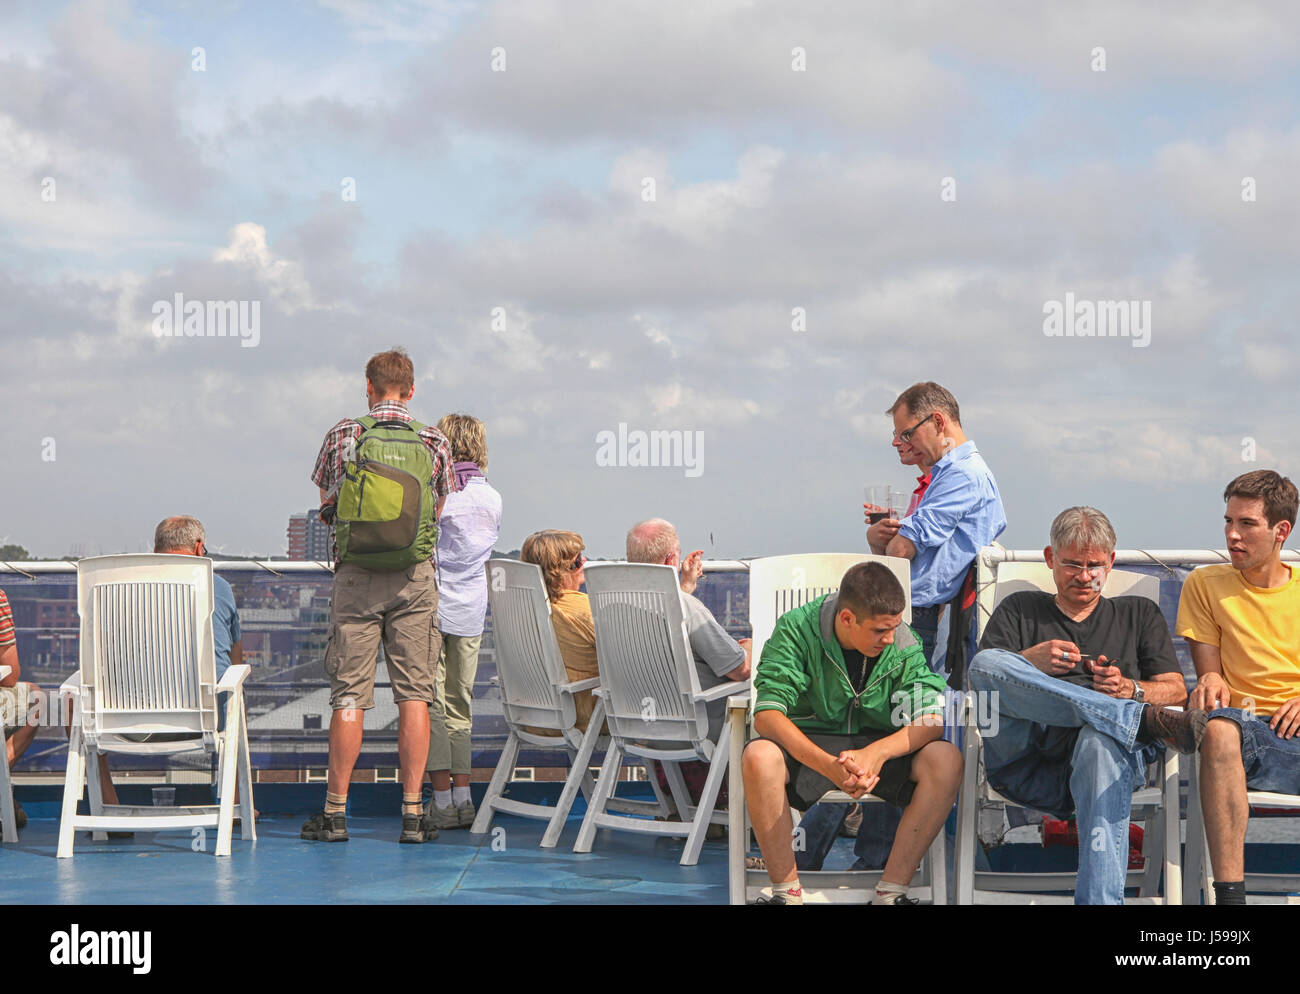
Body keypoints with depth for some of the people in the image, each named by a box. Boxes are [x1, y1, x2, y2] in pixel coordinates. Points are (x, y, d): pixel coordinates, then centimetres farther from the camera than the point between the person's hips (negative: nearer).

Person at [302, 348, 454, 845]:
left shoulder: (343, 436, 0)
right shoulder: (434, 442, 1)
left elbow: (326, 500, 13)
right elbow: (438, 510, 11)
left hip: (355, 576, 0)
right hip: (415, 579, 0)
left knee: (349, 695, 2)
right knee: (414, 693, 3)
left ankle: (335, 810, 5)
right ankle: (412, 812, 1)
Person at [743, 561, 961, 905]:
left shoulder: (903, 643, -9)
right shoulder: (796, 629, -16)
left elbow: (934, 718, -16)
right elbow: (767, 713, -24)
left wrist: (877, 752, -36)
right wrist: (828, 765, -39)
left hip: (880, 745, 2)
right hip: (808, 745, -2)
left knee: (947, 760, -26)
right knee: (759, 757, -35)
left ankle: (891, 890, -21)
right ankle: (787, 891, -20)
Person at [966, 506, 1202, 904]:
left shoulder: (1140, 613, 30)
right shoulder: (1019, 610, 29)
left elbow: (1176, 691, 19)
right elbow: (977, 676, 15)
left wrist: (1129, 689, -3)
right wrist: (1030, 662, -5)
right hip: (1025, 764, 1)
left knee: (1101, 741, -41)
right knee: (988, 663, -29)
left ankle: (1101, 899, -55)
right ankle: (1144, 720, -36)